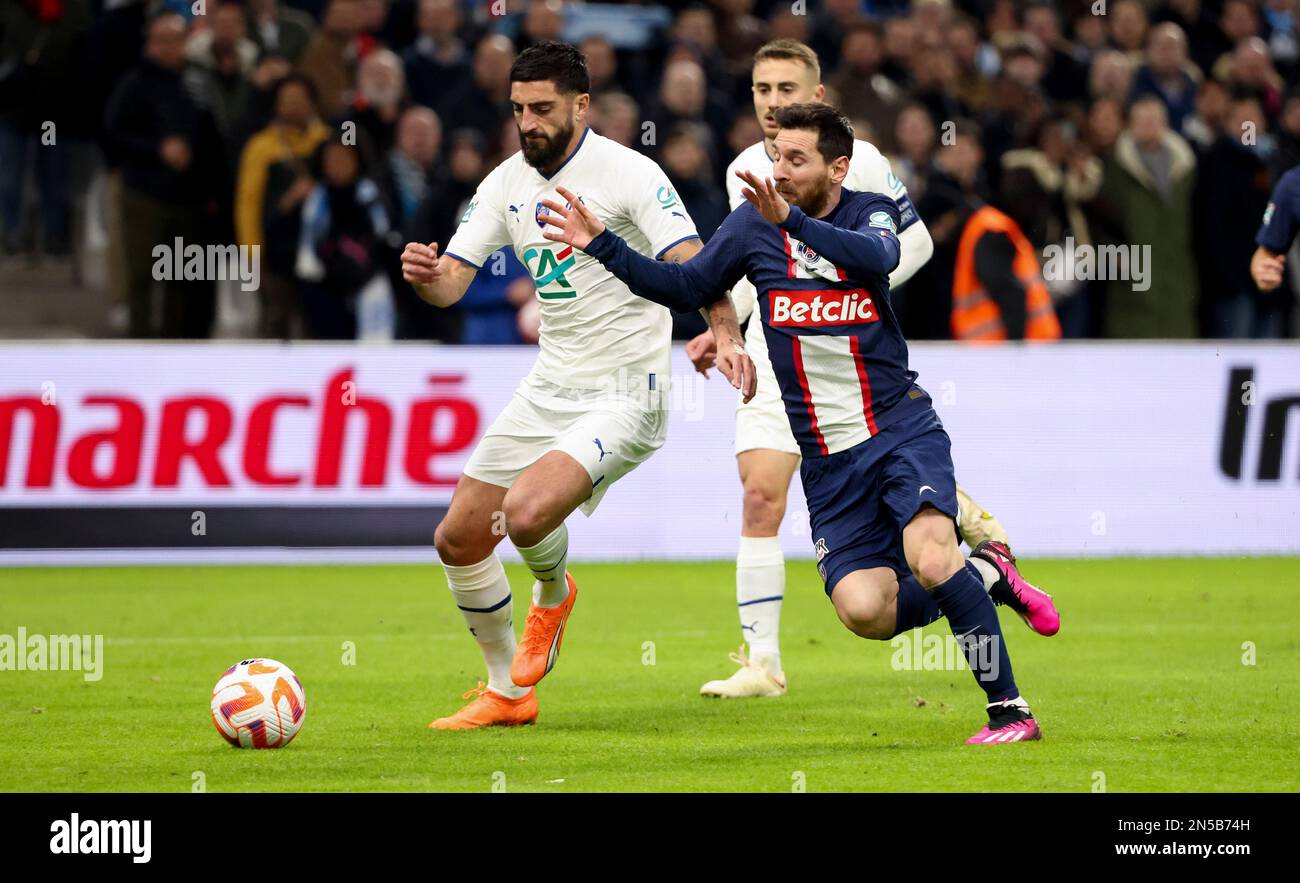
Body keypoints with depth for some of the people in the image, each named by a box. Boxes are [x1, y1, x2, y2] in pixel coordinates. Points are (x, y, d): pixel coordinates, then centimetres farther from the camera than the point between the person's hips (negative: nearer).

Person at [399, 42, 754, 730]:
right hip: (547, 387, 7)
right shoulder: (507, 183, 5)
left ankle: (553, 595, 8)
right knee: (458, 540, 7)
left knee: (526, 511, -28)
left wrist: (725, 335, -40)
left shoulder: (629, 174, -14)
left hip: (624, 395, -7)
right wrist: (424, 275, -21)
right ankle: (508, 692, 26)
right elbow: (451, 283, 3)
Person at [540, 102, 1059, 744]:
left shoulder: (870, 212, -4)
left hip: (900, 427, -3)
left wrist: (792, 220, -41)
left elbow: (879, 257, -28)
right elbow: (684, 288, 13)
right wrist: (604, 245, 2)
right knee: (865, 612, -13)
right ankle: (985, 574, 14)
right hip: (828, 459, 3)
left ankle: (1009, 709, -15)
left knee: (930, 559, -28)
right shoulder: (752, 224, 3)